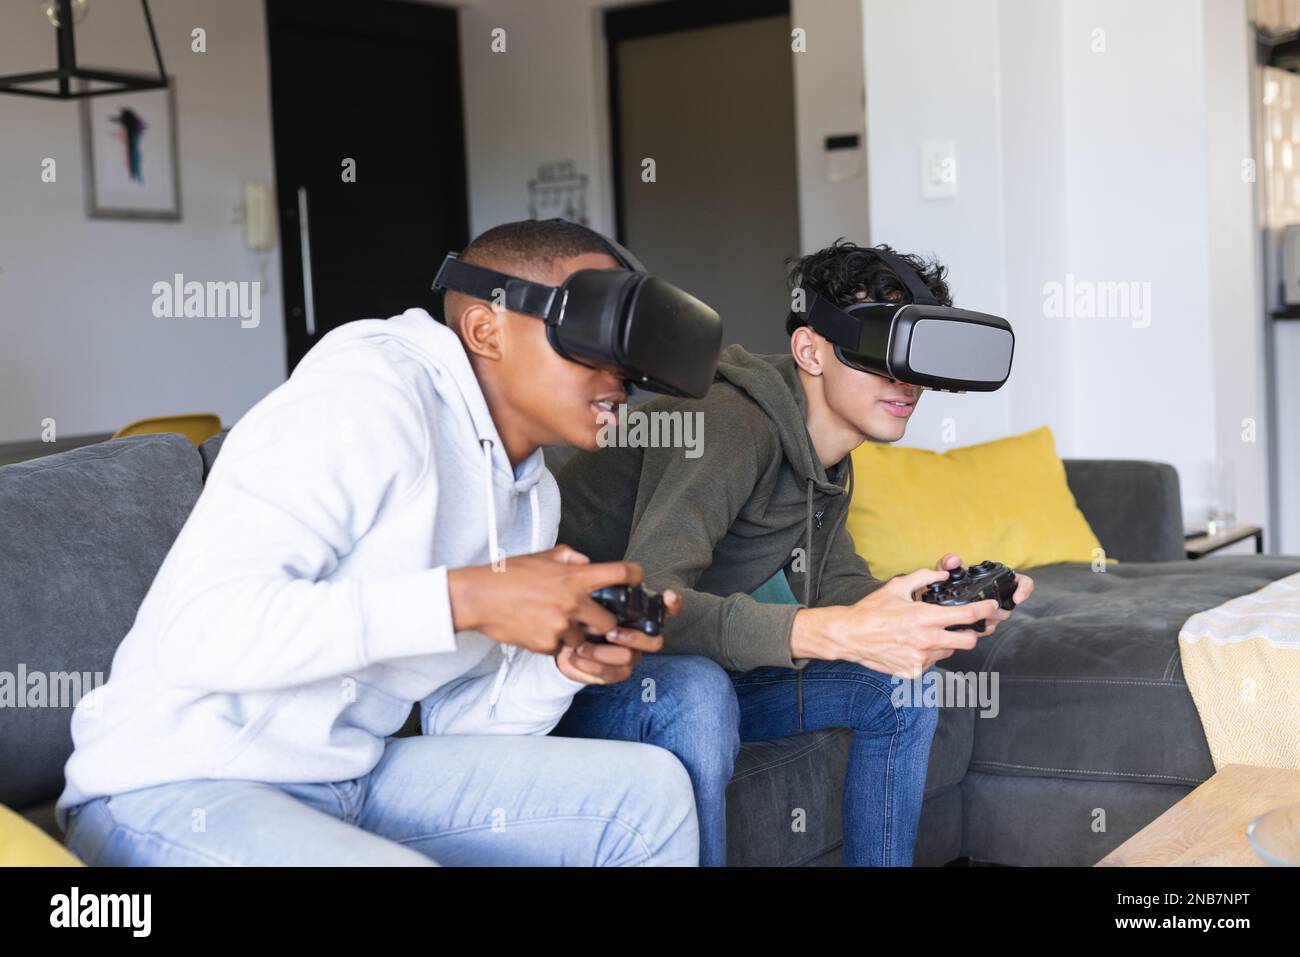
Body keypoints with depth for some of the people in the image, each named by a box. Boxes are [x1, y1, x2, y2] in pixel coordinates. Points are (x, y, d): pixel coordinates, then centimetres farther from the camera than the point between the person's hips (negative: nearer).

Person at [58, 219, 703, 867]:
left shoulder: (534, 498, 8)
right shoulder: (368, 399, -19)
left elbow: (454, 721, 11)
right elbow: (199, 632, -29)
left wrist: (560, 667, -10)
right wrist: (464, 598, -30)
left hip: (350, 780, 8)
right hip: (172, 791, -8)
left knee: (650, 789, -2)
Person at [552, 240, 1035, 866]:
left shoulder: (828, 460, 5)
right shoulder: (734, 422, -27)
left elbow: (832, 584, 4)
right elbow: (647, 601, -38)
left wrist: (929, 603, -19)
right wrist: (838, 632, -48)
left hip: (695, 671, 9)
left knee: (900, 682, 4)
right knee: (696, 693, -40)